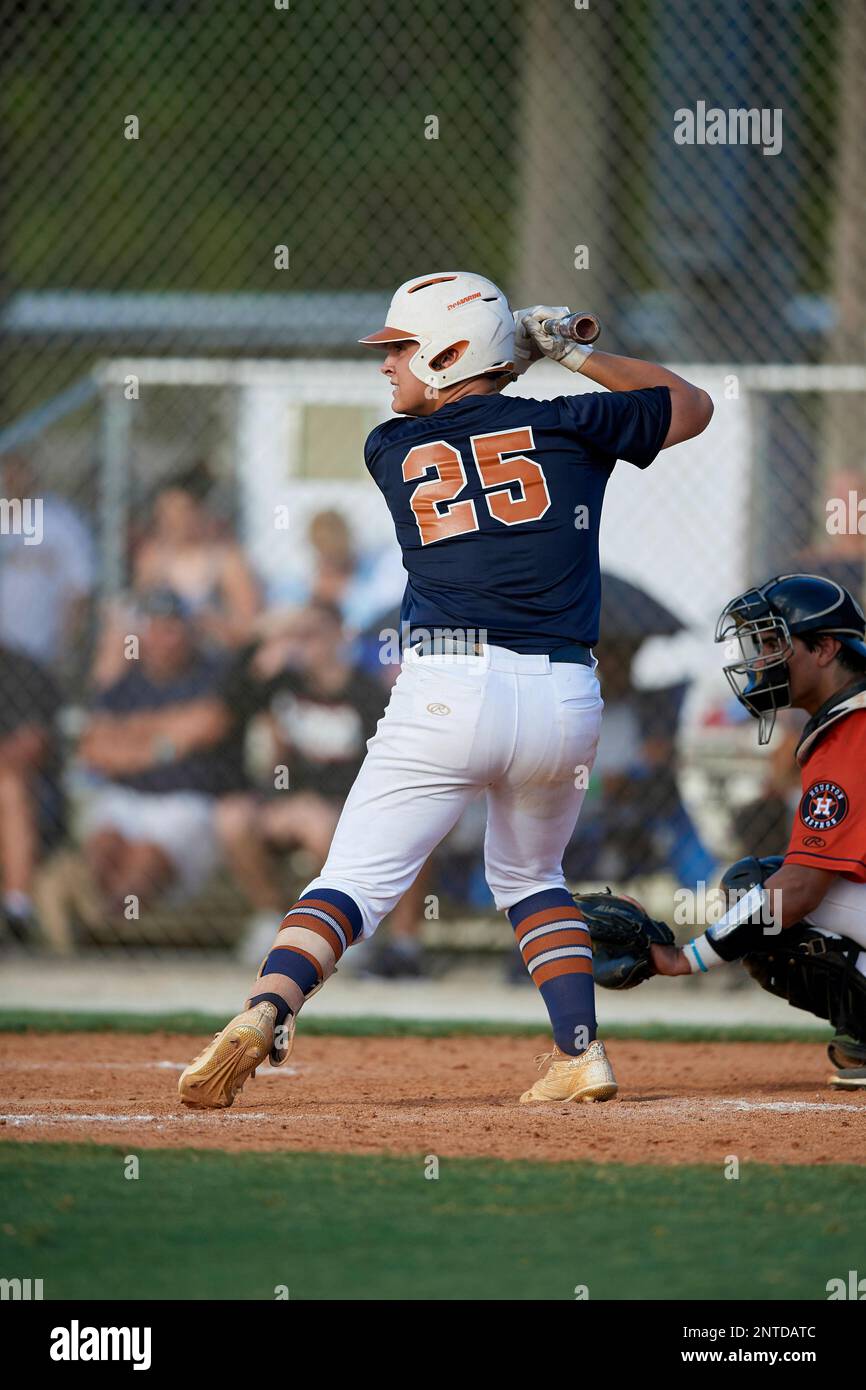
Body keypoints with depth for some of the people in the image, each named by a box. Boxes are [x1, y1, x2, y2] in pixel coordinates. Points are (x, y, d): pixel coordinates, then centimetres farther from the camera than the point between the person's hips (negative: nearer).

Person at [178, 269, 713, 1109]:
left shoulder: (391, 450, 11)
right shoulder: (566, 427, 11)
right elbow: (691, 406, 26)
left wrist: (513, 351, 33)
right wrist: (573, 355, 27)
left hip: (444, 693, -2)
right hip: (564, 701, 2)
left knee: (356, 881, -3)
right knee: (528, 875, 26)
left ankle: (265, 1014, -27)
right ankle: (580, 1054, 15)